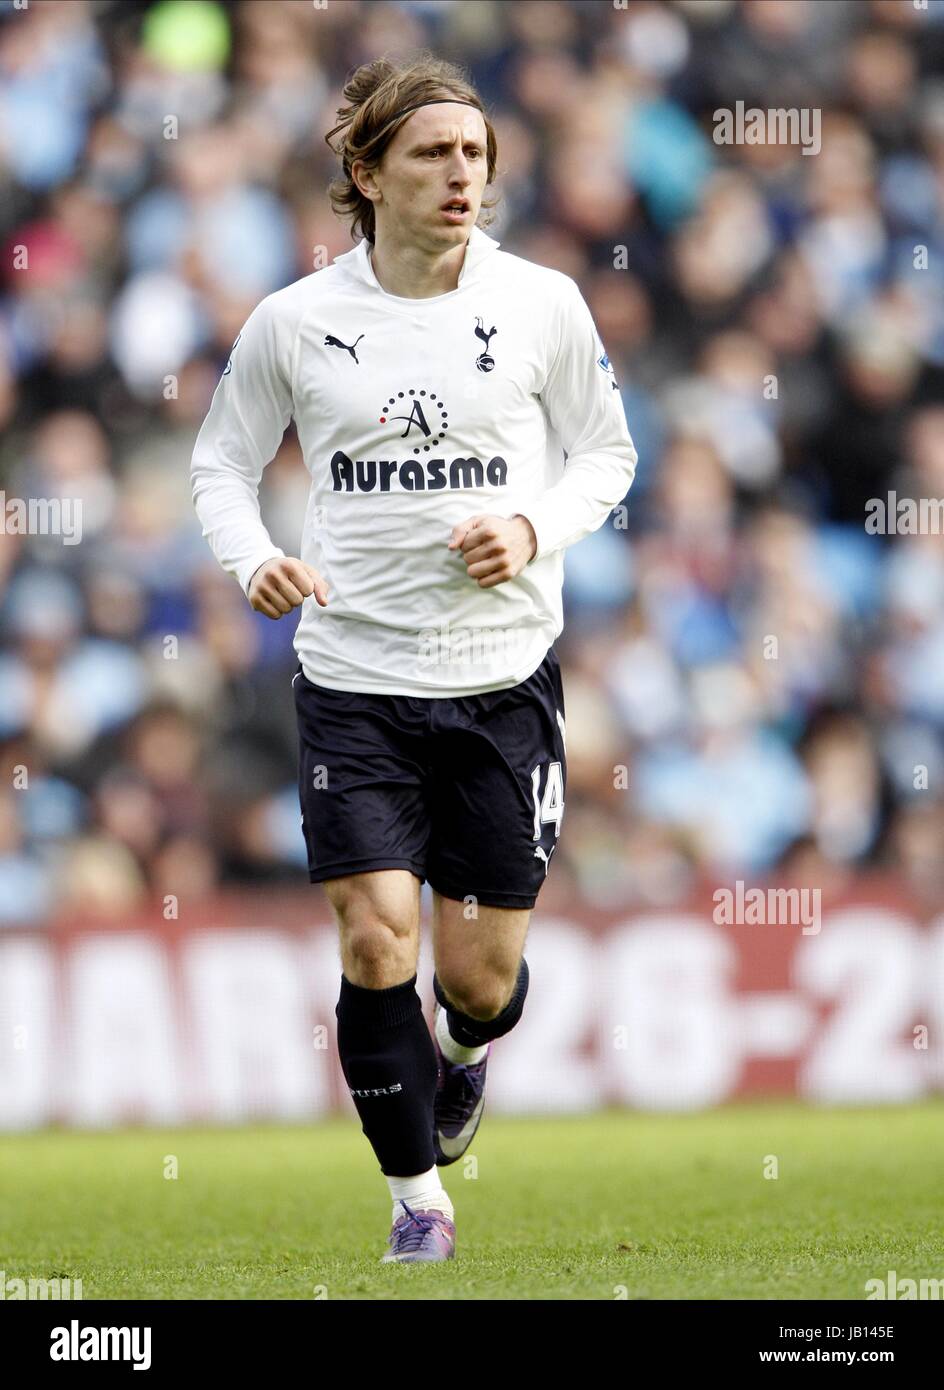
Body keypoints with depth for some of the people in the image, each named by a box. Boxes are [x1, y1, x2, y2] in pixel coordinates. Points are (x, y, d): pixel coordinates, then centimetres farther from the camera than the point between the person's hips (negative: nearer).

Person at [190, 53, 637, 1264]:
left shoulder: (541, 304, -2)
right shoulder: (293, 322, -2)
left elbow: (606, 453, 9)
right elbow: (221, 461, 10)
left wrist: (535, 530, -11)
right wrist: (251, 560, -9)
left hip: (503, 678, 0)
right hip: (353, 678, 0)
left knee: (480, 975, 3)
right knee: (376, 939, -12)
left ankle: (462, 1050, 42)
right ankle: (416, 1192, 7)